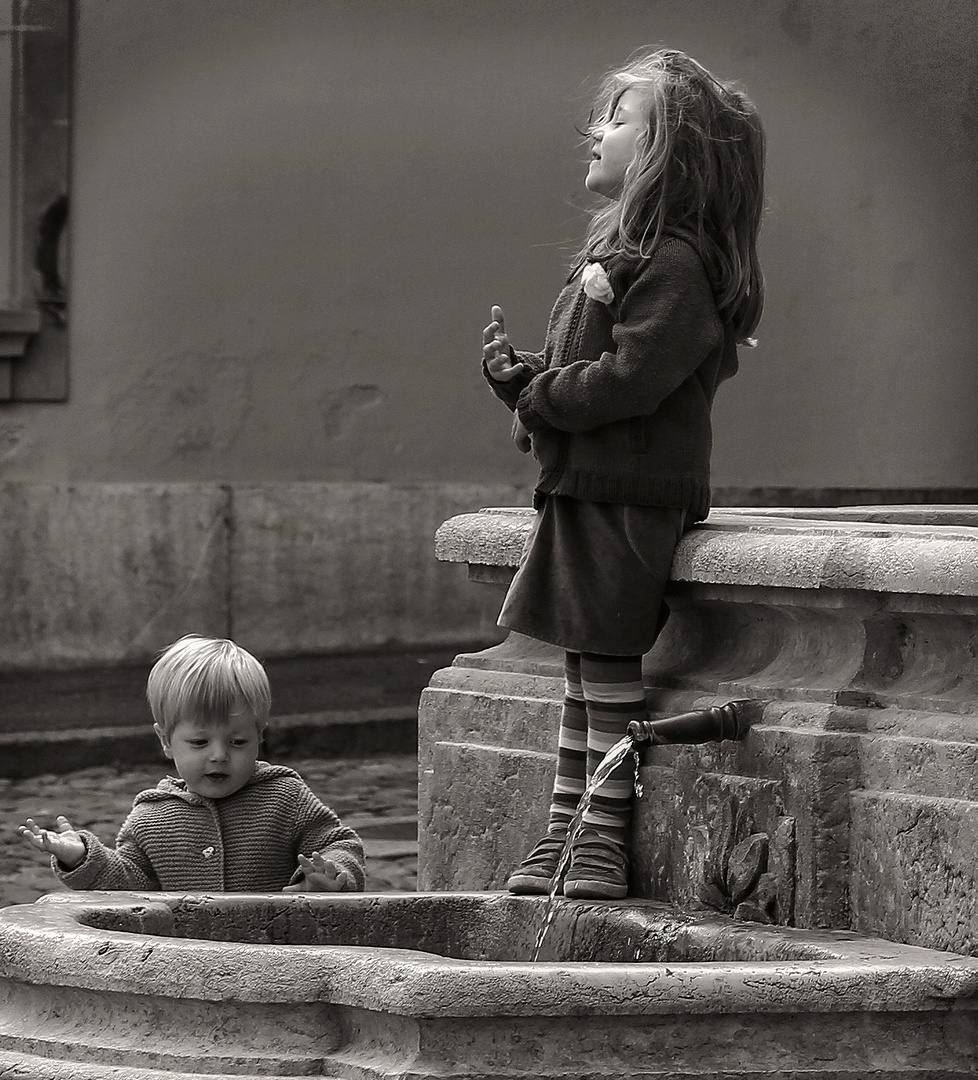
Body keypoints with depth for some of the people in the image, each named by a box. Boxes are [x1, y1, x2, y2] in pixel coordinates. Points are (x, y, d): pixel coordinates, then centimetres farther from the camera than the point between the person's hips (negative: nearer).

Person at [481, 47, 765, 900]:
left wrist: (538, 399, -11)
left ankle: (604, 843, 2)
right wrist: (521, 374, 2)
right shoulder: (613, 251, 18)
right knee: (585, 665, 12)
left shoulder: (676, 265, -15)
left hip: (631, 496, -9)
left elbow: (629, 377, -23)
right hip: (583, 490, 10)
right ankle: (564, 835, 16)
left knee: (608, 665, -4)